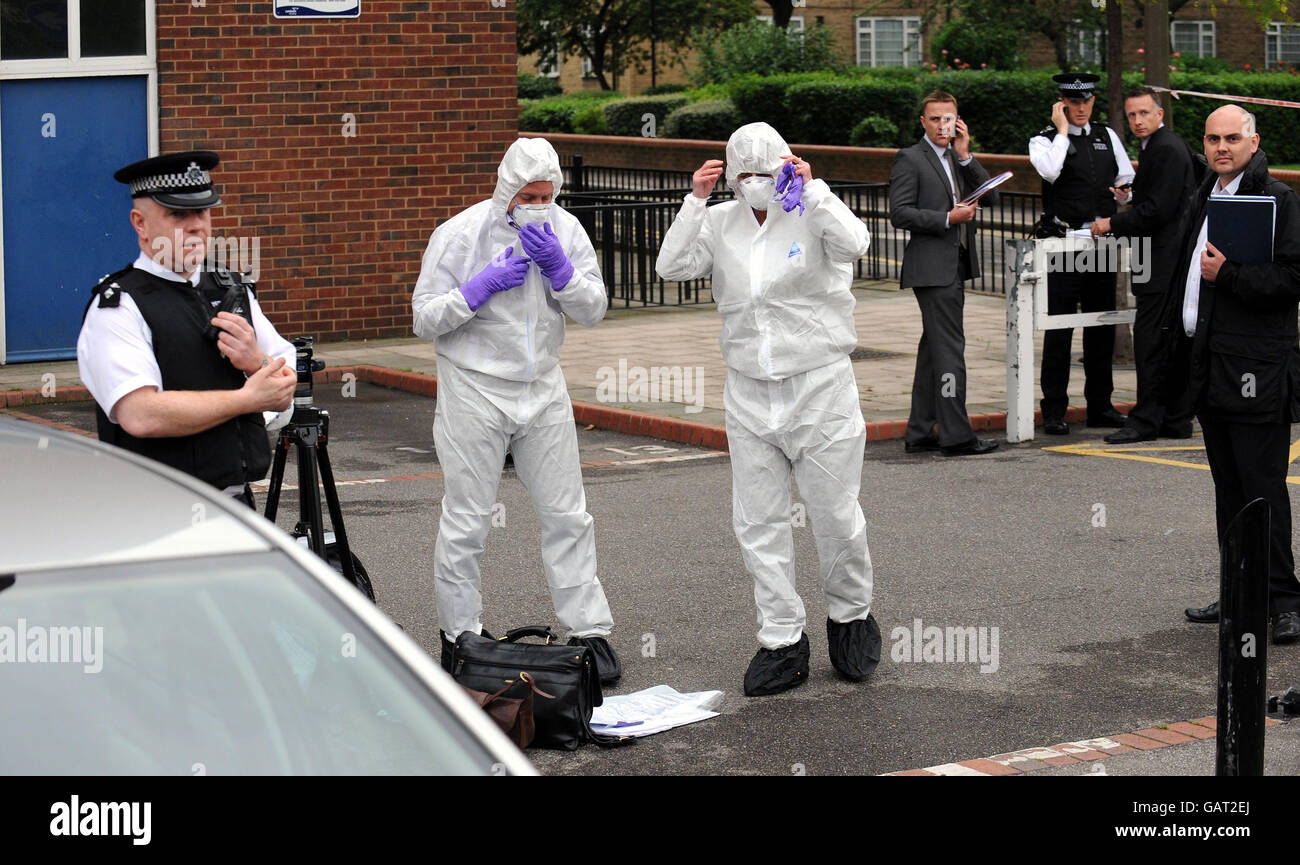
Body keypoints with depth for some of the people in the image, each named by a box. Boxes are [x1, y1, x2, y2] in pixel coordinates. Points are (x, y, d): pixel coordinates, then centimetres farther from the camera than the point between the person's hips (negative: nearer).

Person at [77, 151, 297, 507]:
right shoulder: (117, 307, -7)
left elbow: (283, 393, 16)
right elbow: (140, 416, -20)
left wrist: (257, 364, -8)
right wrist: (247, 398, -11)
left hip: (238, 506, 5)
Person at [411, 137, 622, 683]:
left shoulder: (565, 230, 1)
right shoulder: (460, 234, -9)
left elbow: (593, 311, -2)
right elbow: (425, 319, -8)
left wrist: (560, 268, -18)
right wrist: (481, 286, -21)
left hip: (544, 392, 4)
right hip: (474, 392, -3)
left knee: (568, 516, 5)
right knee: (466, 522, 1)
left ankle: (588, 632, 11)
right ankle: (459, 637, 12)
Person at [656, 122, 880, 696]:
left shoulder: (811, 213, -5)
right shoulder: (720, 224, 6)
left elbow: (853, 244, -25)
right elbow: (672, 266, -6)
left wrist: (811, 188, -23)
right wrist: (695, 201, -11)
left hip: (820, 388, -4)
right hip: (749, 394, 4)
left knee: (837, 517, 3)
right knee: (759, 522, 4)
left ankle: (851, 617, 27)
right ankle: (782, 643, 12)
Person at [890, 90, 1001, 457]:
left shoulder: (958, 159, 17)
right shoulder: (910, 159, -6)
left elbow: (990, 196, 6)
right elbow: (899, 213, -13)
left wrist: (965, 155, -3)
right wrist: (948, 218, -18)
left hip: (955, 267, 8)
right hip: (932, 268, -8)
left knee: (934, 348, 11)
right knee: (949, 348, -11)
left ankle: (919, 433, 17)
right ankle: (955, 435, -9)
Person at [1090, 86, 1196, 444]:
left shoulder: (1166, 149, -15)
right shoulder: (1160, 146, 18)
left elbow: (1158, 210, -21)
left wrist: (1113, 224, -13)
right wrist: (1131, 197, 14)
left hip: (1163, 262, -11)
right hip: (1167, 260, 11)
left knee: (1150, 340, -9)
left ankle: (1146, 420, -6)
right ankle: (1177, 419, 16)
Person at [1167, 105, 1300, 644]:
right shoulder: (1205, 198, 17)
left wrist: (1228, 275, -19)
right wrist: (1181, 339, 16)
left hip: (1256, 369, -9)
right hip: (1210, 366, 9)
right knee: (1229, 490, 14)